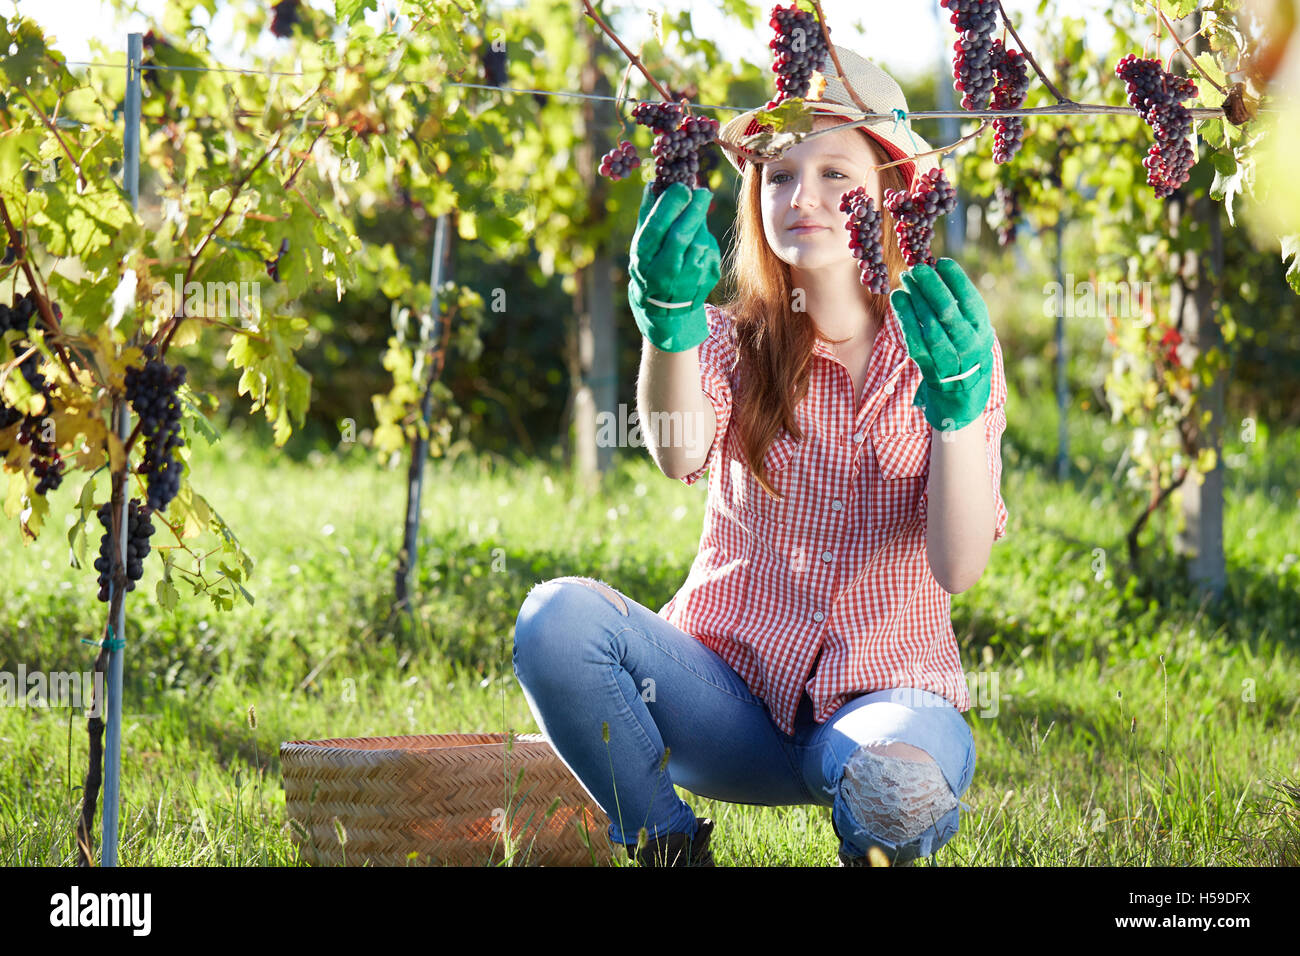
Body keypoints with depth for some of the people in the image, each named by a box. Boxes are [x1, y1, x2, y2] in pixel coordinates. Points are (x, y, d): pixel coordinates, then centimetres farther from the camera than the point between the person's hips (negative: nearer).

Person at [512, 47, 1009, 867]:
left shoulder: (949, 348, 1)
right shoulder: (734, 341, 2)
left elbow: (960, 568, -11)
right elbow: (680, 453, -24)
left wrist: (956, 398, -25)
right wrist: (670, 320, -43)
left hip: (886, 692, -1)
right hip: (733, 693, 1)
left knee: (905, 784, -37)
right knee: (559, 616, -27)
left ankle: (875, 841, 1)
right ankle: (666, 843, -6)